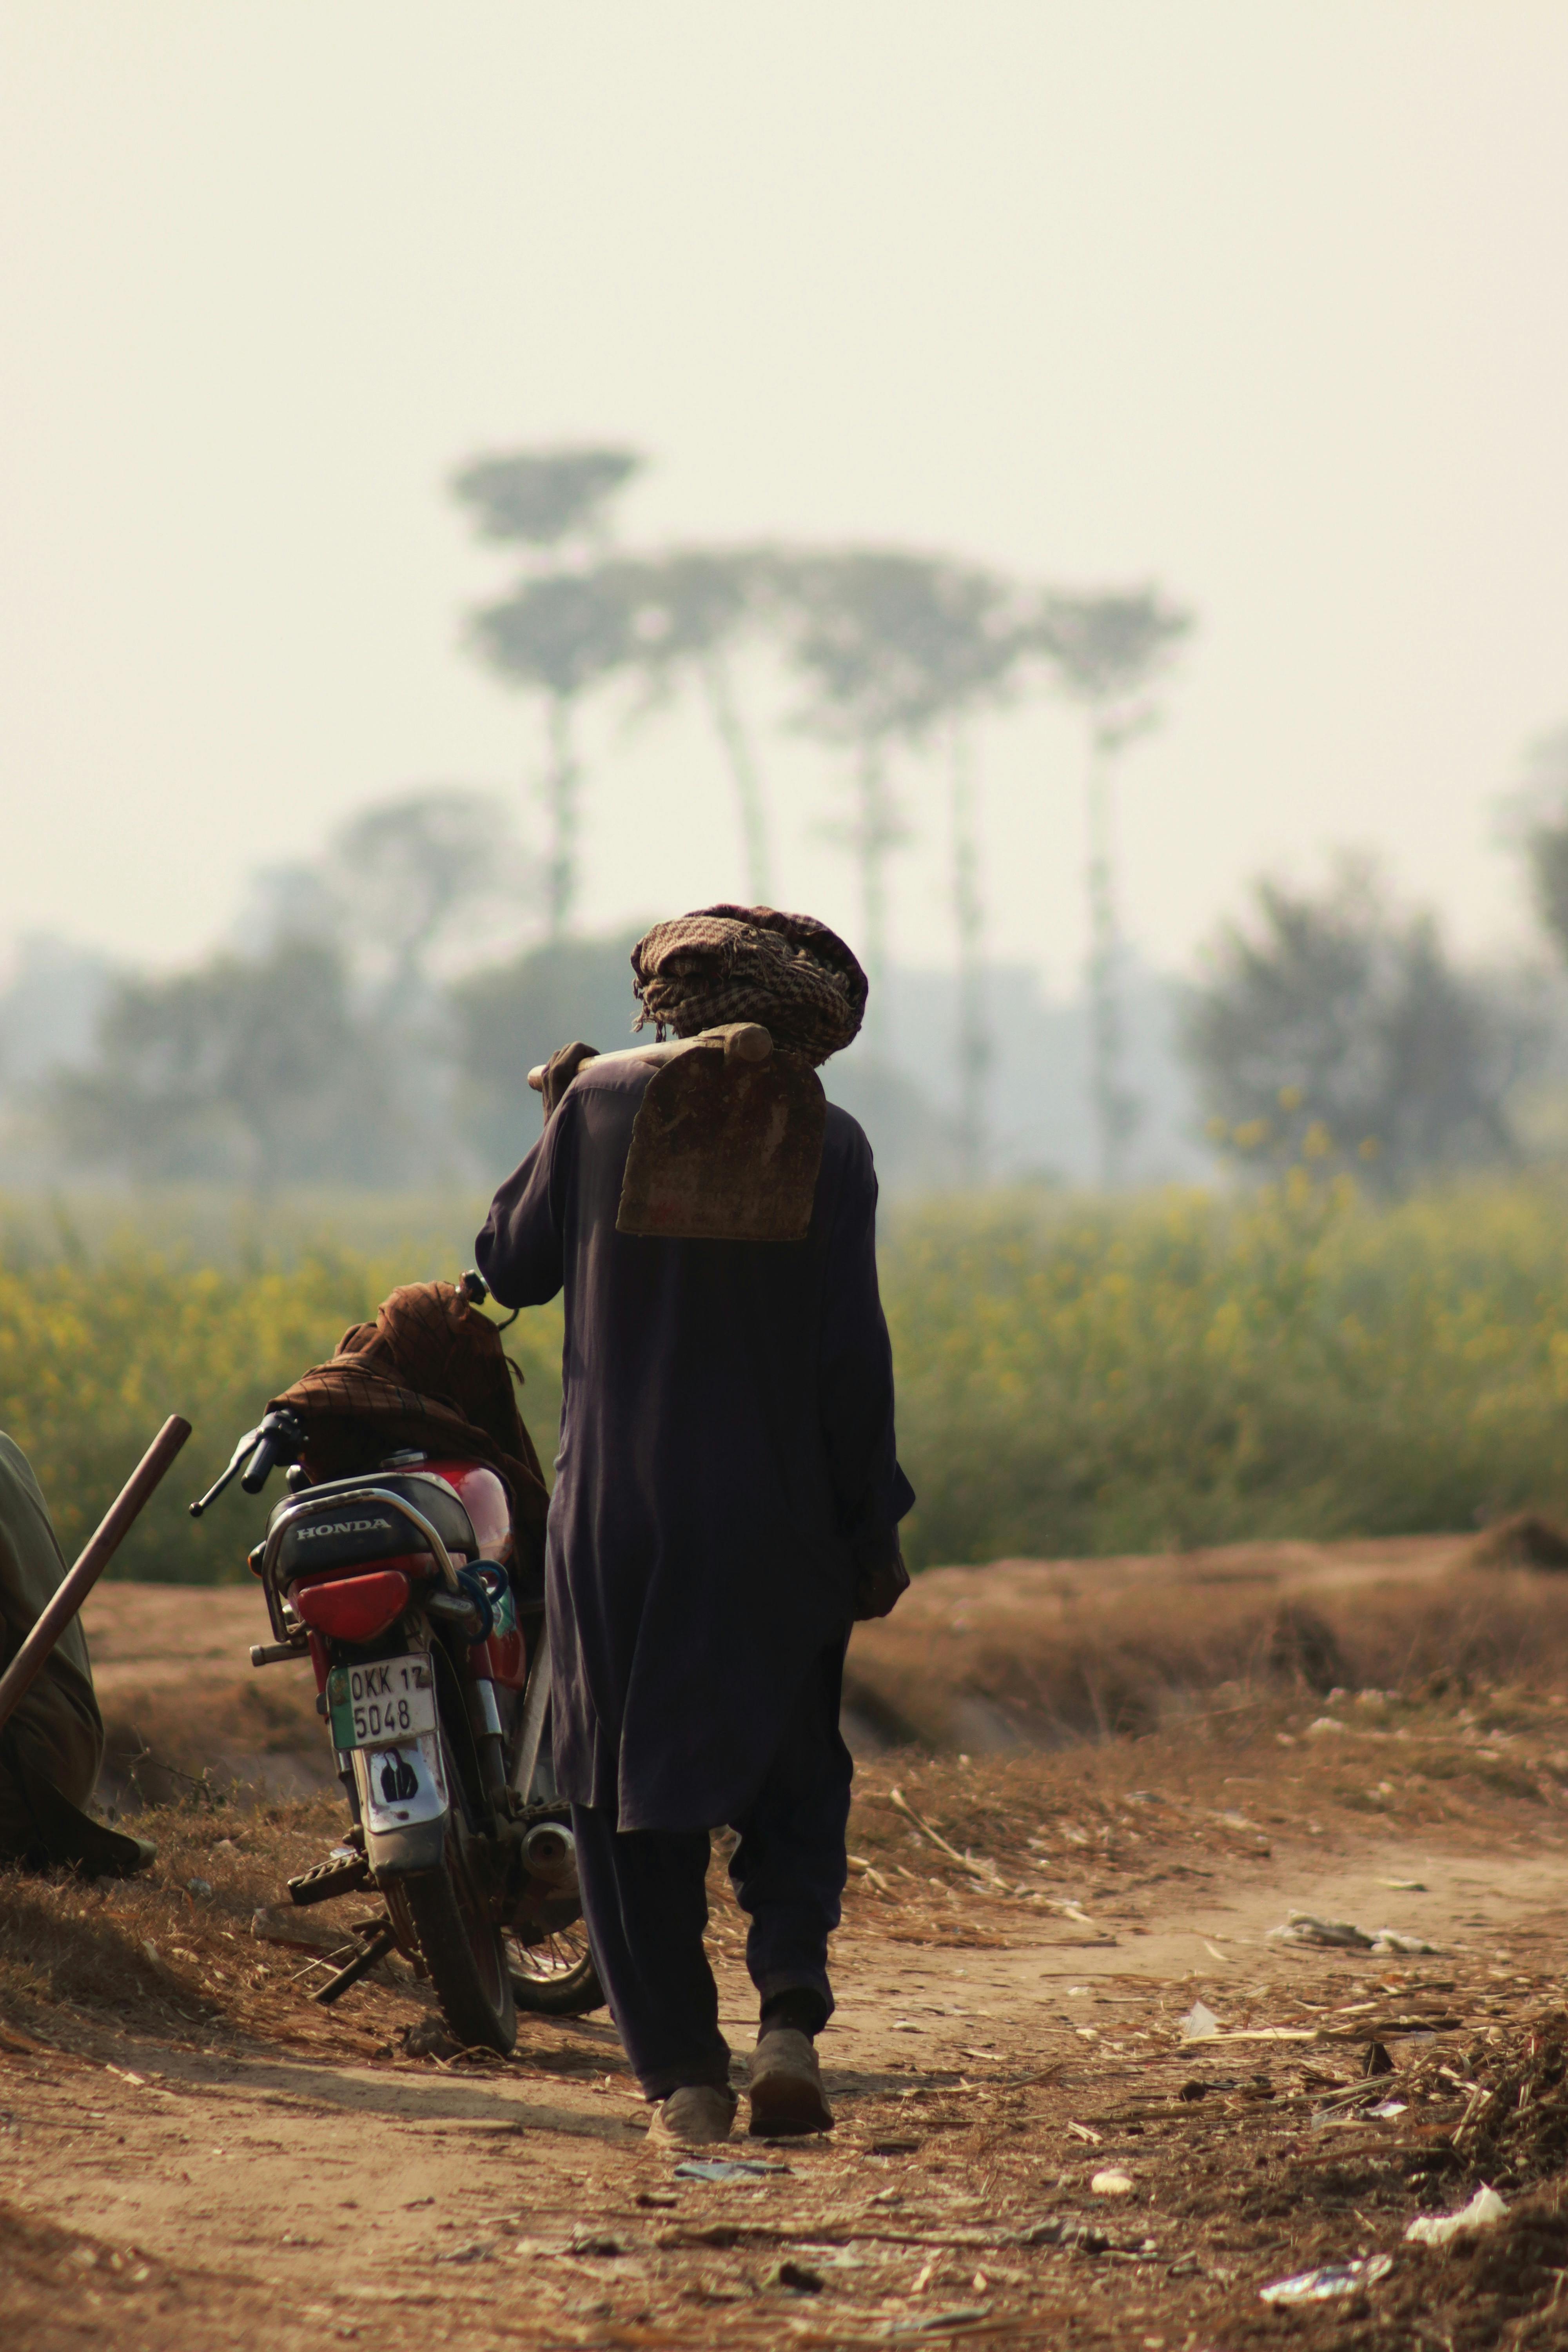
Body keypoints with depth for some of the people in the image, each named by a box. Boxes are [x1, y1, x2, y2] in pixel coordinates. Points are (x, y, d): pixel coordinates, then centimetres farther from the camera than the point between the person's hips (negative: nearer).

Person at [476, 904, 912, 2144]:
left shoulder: (603, 1103, -2)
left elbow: (513, 1265, 7)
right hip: (776, 1523, 0)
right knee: (794, 1780, 16)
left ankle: (682, 2073, 4)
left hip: (615, 1517, 0)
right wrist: (875, 1528, 2)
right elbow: (852, 1357, -6)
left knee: (631, 1793, 8)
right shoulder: (826, 1144, -4)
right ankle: (791, 2011, -5)